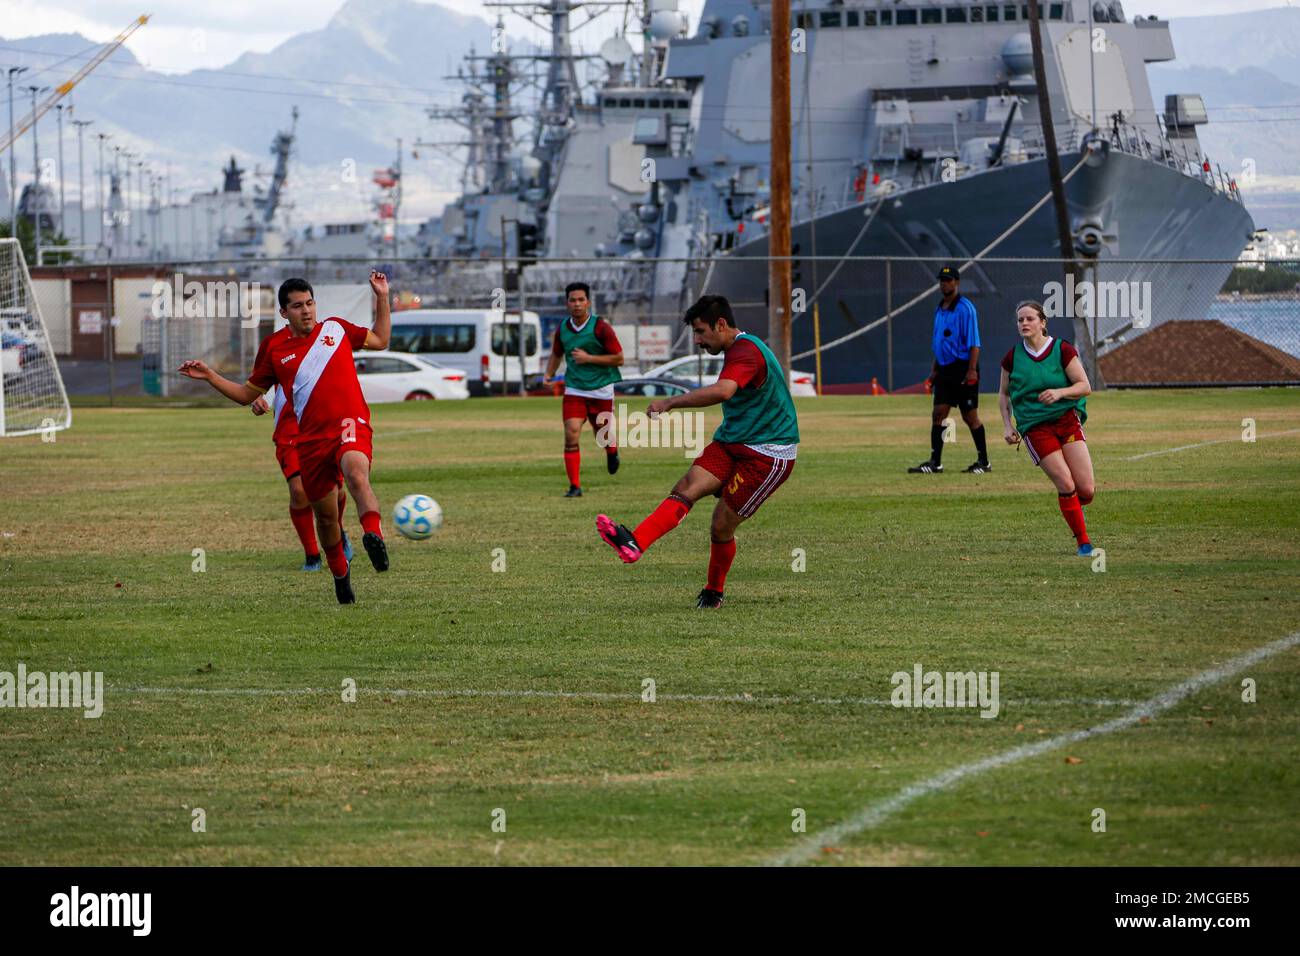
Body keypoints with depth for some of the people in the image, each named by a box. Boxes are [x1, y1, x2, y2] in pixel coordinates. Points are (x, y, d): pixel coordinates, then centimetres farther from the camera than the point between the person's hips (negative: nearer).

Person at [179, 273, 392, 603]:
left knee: (356, 472, -37)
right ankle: (340, 573, 31)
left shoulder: (336, 329, 14)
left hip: (350, 424, -3)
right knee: (326, 515, 7)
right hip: (311, 438, 3)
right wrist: (209, 376, 13)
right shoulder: (277, 352, 15)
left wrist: (382, 297, 17)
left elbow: (380, 340, 26)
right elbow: (246, 394, 24)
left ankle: (374, 534, -57)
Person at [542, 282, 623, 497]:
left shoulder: (600, 328, -12)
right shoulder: (562, 329, 2)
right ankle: (575, 486, -9)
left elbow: (618, 358, -11)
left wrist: (589, 358, -19)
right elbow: (556, 354, 21)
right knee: (571, 435, -14)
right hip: (574, 389, 2)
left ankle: (612, 452, 48)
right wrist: (549, 374, 4)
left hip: (602, 388, -2)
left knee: (603, 437, 9)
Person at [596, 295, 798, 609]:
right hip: (732, 442, 9)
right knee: (687, 487, -15)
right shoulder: (740, 349, 15)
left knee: (722, 527, -7)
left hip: (767, 454, -9)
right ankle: (634, 544, -32)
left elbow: (722, 391, -40)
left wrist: (670, 403, -36)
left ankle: (714, 592, 14)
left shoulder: (746, 351, -20)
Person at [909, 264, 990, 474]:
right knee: (938, 413, 0)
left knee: (970, 416, -2)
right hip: (944, 369, 8)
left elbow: (974, 342, -15)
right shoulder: (940, 309, 15)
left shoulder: (965, 307, -10)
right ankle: (935, 462, 1)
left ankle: (984, 462, 7)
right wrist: (934, 370, 19)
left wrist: (972, 370, -22)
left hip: (962, 368, -8)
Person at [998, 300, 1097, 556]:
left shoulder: (1063, 350, -2)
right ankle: (1083, 542, -2)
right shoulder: (1012, 357, 3)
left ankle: (1074, 507, 29)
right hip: (1034, 427, 0)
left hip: (1067, 418, 0)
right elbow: (1004, 394, 15)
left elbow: (1085, 386, -3)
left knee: (1087, 489, -8)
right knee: (1066, 485, -15)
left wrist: (1059, 393, -20)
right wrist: (1007, 425, 3)